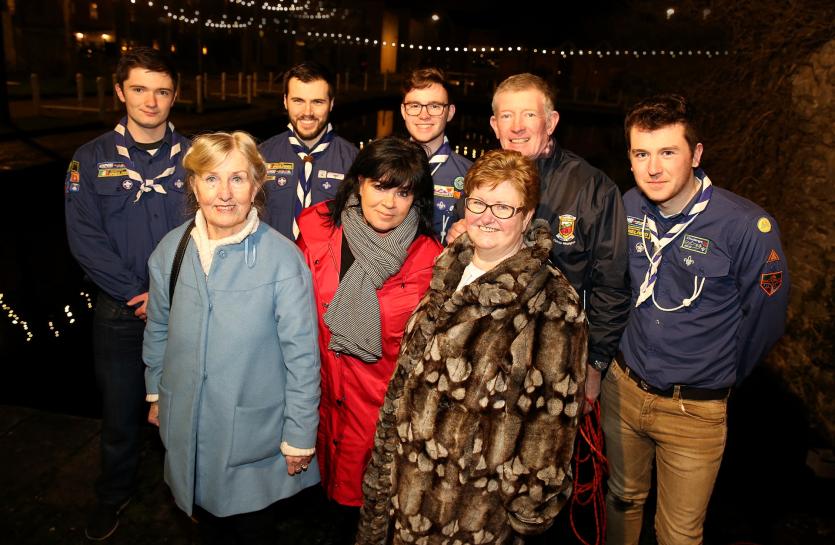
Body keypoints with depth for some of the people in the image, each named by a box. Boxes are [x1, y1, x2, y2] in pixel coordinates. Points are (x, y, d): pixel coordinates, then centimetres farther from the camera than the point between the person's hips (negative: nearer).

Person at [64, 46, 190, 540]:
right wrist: (136, 296, -14)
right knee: (120, 410, 14)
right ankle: (115, 494, 37)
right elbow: (86, 239, -7)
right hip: (120, 312, 0)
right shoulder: (92, 160, 0)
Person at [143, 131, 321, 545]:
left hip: (253, 430, -4)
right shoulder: (170, 249, -6)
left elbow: (301, 355, -15)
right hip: (186, 423, 4)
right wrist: (156, 394, 17)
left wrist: (299, 437, -10)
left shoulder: (282, 258, -20)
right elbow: (158, 329, 10)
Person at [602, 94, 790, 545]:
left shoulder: (748, 227, -21)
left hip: (695, 410, -3)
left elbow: (764, 320, -7)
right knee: (622, 499, 24)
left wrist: (717, 378, 7)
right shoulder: (627, 209, -7)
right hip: (623, 389, 4)